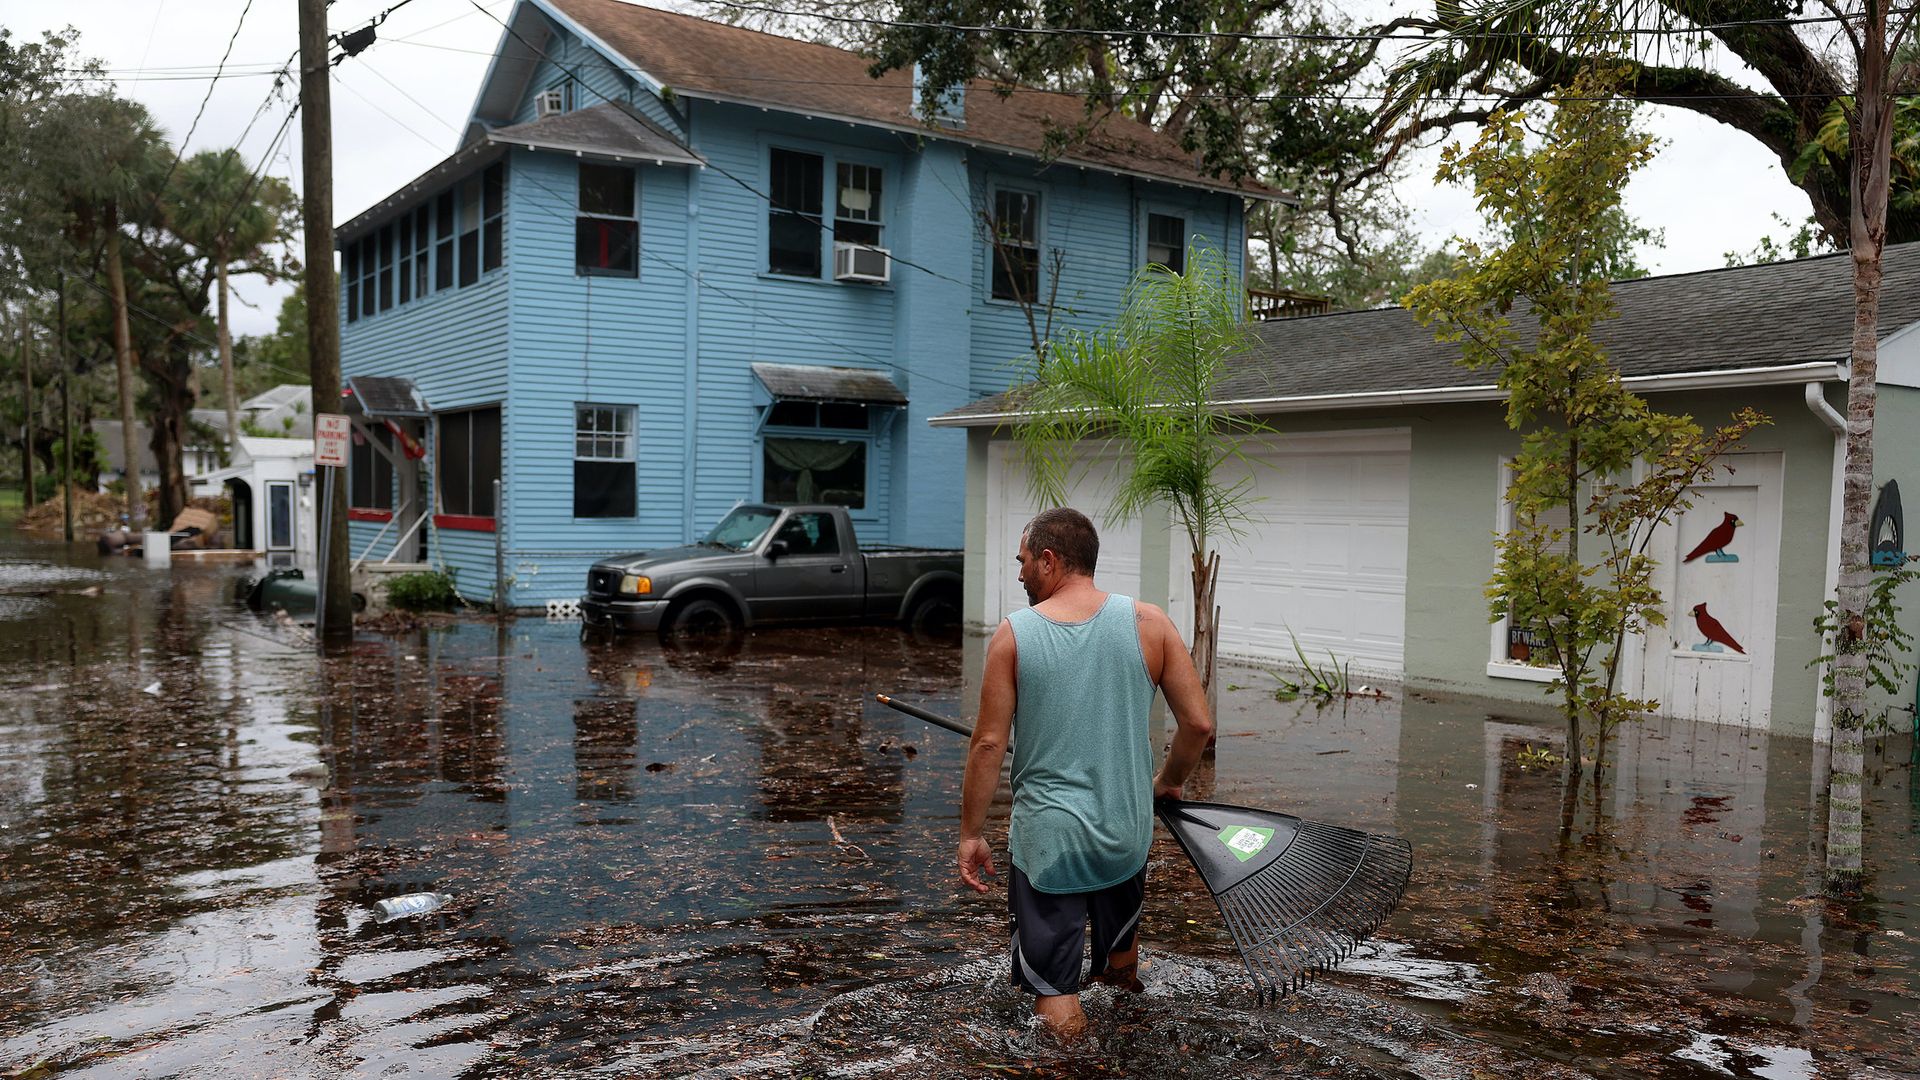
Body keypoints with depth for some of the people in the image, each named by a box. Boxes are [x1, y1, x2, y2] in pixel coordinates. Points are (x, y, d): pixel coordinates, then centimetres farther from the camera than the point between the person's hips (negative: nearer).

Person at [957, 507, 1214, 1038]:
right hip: (1128, 832, 3)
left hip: (1046, 839, -3)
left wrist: (970, 833, 2)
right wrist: (1168, 781, 15)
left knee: (1053, 990, 7)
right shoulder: (1148, 622, -4)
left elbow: (989, 744, -8)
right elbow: (1198, 723, -4)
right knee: (1122, 957, 29)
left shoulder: (1013, 633, -8)